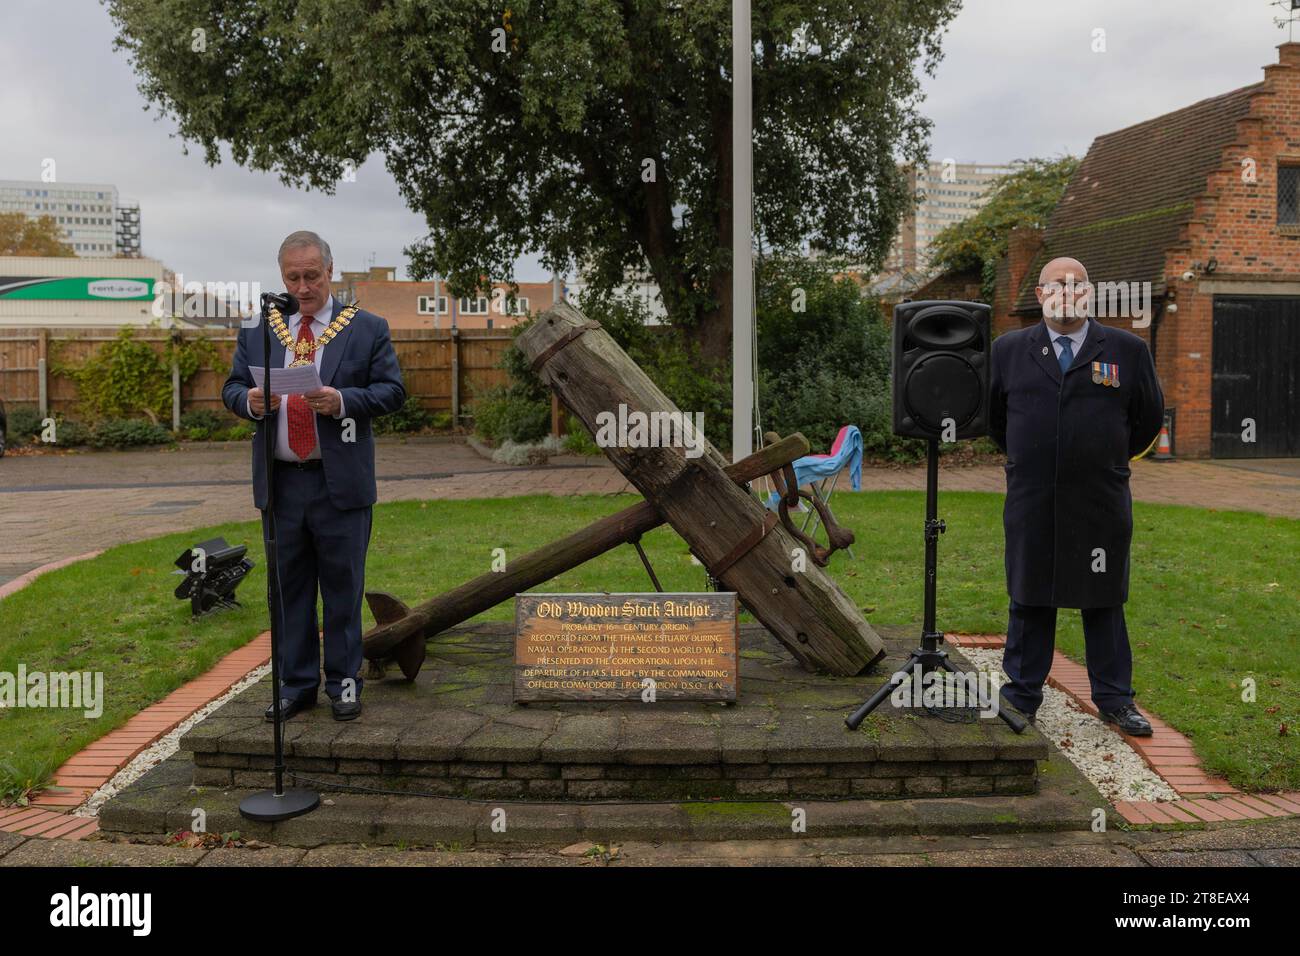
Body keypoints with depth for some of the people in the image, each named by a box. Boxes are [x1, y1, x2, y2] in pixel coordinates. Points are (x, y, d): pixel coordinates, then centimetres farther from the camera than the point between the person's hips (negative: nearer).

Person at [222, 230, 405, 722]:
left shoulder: (367, 329, 2)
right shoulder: (257, 332, 11)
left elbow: (393, 391, -2)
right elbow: (232, 388, 12)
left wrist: (343, 401, -19)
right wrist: (250, 401, -12)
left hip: (341, 483, -3)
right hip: (279, 483, 3)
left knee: (343, 587, 4)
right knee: (289, 587, 10)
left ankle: (344, 683, 17)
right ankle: (296, 684, 22)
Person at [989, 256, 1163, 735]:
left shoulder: (1128, 350, 3)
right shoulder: (1008, 350, 4)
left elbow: (1149, 417, 13)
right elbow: (992, 413, 16)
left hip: (1101, 503, 0)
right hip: (1030, 503, 1)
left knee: (1104, 601, 9)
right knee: (1029, 600, 8)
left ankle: (1114, 699, 22)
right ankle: (1022, 695, 19)